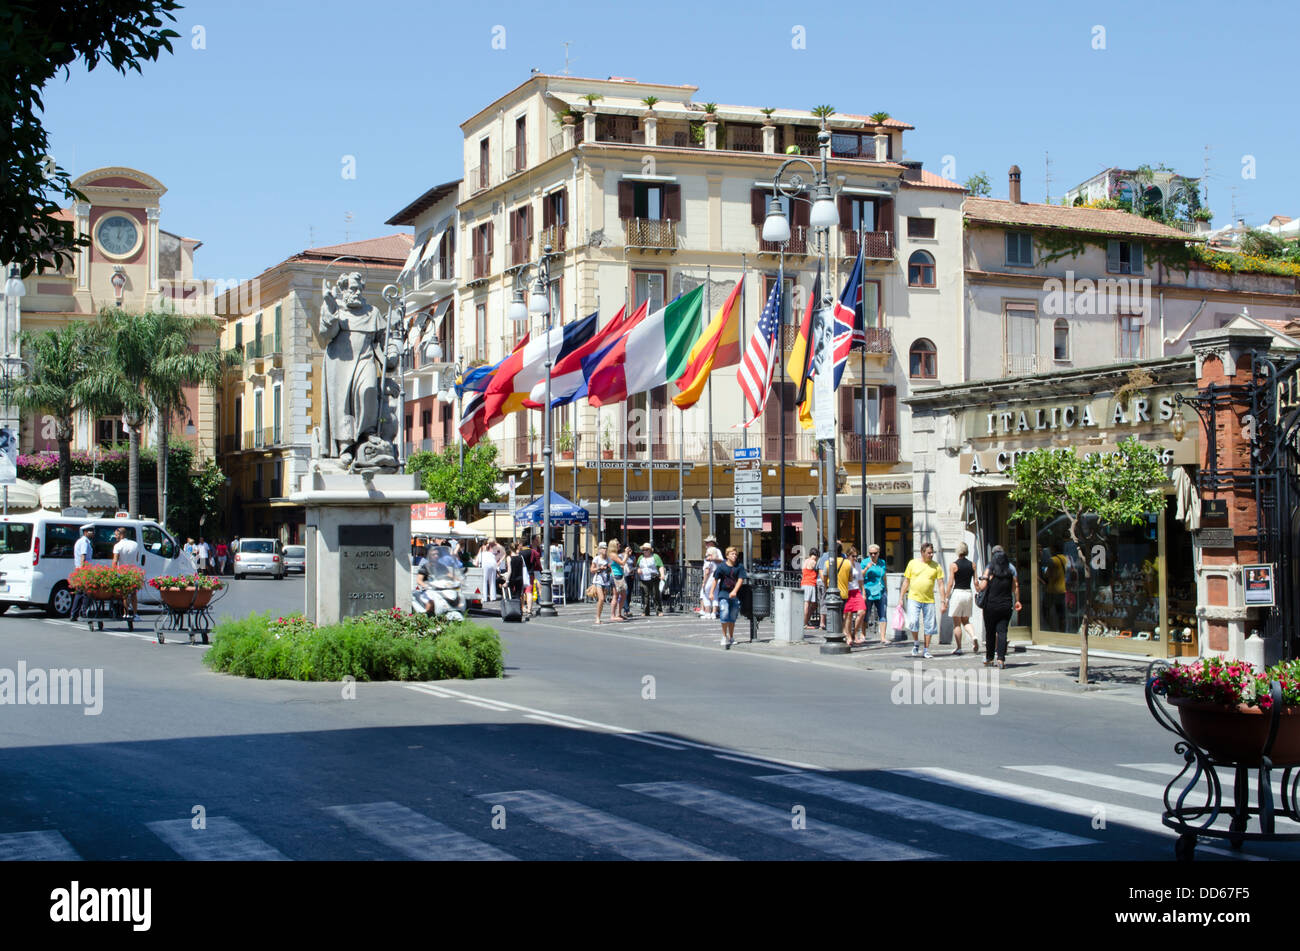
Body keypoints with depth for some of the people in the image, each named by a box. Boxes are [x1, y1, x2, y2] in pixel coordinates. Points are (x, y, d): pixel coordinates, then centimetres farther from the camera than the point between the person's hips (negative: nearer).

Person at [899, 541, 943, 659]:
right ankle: (916, 643, 9)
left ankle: (926, 650, 16)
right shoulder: (913, 563, 3)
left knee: (929, 626, 3)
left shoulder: (936, 566, 4)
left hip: (929, 600, 1)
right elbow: (906, 582, 7)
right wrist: (901, 598, 3)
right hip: (913, 598, -1)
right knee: (913, 621, -16)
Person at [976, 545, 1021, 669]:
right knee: (1002, 631, 0)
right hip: (1006, 605, 2)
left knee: (990, 632, 9)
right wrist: (1017, 601, 16)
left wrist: (977, 586, 9)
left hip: (991, 605, -2)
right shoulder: (1011, 568, 4)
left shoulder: (990, 568, -4)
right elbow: (1016, 586, 6)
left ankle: (989, 659, 18)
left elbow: (983, 586, -12)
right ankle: (1001, 659, -11)